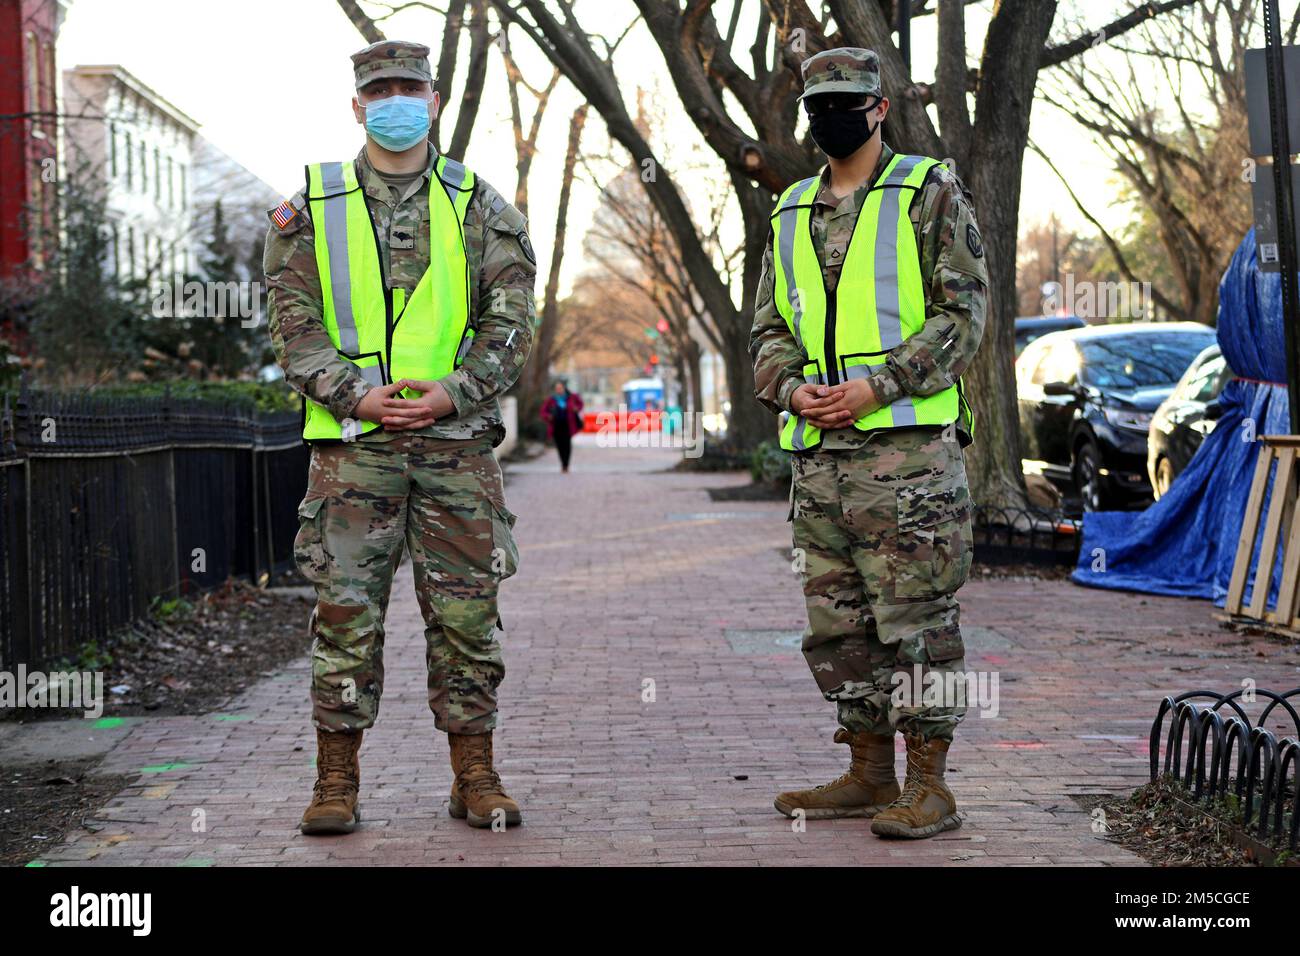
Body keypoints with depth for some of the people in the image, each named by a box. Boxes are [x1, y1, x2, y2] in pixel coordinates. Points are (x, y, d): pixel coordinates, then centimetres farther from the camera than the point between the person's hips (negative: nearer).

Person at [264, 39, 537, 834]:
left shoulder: (479, 207, 8)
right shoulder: (311, 208, 7)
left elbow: (511, 320, 3)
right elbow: (294, 322, 3)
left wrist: (454, 392, -11)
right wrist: (356, 395, -11)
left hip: (457, 439, 1)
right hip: (352, 441, 0)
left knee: (466, 610, 3)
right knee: (346, 608, -2)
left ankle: (476, 776, 12)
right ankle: (337, 780, 6)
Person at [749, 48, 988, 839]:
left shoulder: (930, 194, 1)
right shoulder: (792, 213, 19)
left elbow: (962, 313, -6)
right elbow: (770, 326, 19)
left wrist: (878, 387, -15)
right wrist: (791, 389, -2)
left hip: (908, 442, -6)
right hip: (818, 450, 6)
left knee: (915, 617, -6)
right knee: (837, 619, 9)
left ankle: (929, 785, 0)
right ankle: (869, 774, 20)